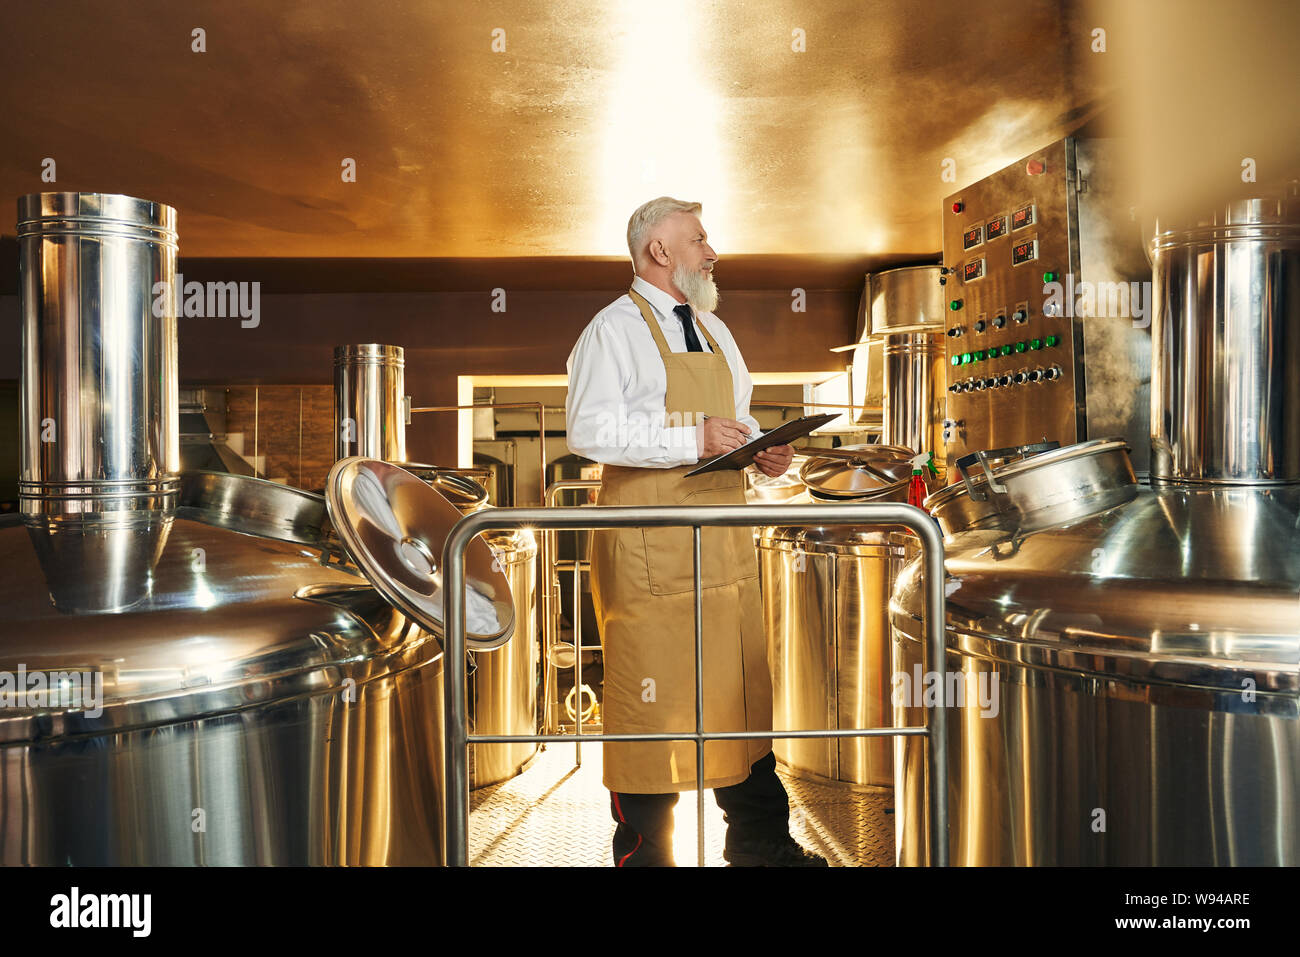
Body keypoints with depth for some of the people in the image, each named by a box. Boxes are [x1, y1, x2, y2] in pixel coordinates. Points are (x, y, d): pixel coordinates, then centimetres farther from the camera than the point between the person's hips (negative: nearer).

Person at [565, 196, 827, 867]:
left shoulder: (715, 331, 20)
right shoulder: (614, 329, -5)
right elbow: (591, 430, -16)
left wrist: (761, 449, 5)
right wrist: (692, 439, -21)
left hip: (724, 537, 7)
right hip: (648, 545, -7)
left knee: (741, 685, 12)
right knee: (649, 696, -1)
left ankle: (761, 844, 26)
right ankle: (643, 853, 15)